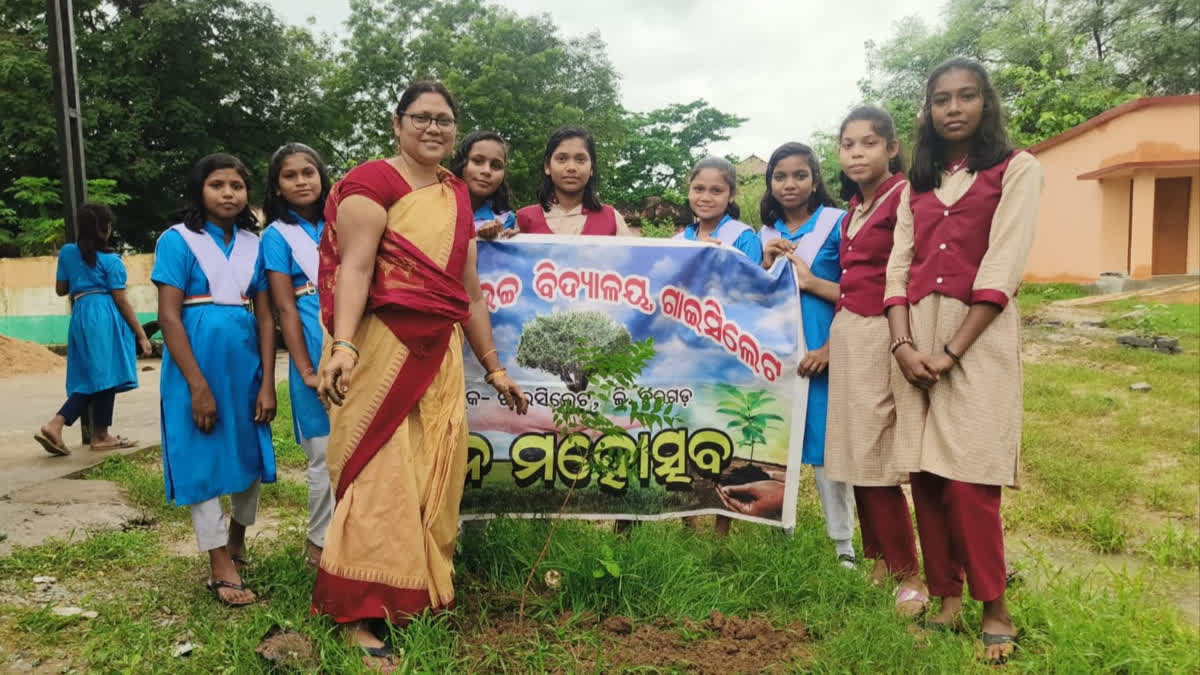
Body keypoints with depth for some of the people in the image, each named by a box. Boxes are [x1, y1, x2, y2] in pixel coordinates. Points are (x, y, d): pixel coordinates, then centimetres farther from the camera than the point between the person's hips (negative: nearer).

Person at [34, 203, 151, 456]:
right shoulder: (111, 259, -3)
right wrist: (141, 334, -4)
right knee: (105, 374, -1)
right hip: (105, 317, -6)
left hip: (79, 316, 6)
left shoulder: (67, 252, 11)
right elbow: (121, 300, -6)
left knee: (89, 378, 11)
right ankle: (100, 436, 6)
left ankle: (54, 425, -4)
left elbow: (61, 289, 18)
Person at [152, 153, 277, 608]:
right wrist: (199, 386, -17)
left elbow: (265, 316, 4)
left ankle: (237, 540, 36)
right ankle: (222, 568, 10)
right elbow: (169, 317, -11)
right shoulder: (178, 240, -6)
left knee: (250, 456, 12)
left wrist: (267, 384, -2)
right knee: (202, 462, 2)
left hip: (245, 364, 4)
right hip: (196, 366, -4)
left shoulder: (253, 244, 6)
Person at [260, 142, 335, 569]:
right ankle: (318, 546, 18)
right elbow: (285, 309, -5)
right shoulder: (278, 235, 1)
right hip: (318, 354, -4)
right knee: (328, 457, 0)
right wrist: (305, 370, -10)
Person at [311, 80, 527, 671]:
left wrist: (494, 367, 17)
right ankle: (357, 614, 5)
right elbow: (354, 268, -17)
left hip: (440, 354, 7)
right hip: (381, 348, -7)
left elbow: (471, 293, 18)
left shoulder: (457, 197, 17)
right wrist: (342, 345, -32)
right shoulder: (373, 181, -4)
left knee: (434, 476, 10)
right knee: (381, 475, -5)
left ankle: (422, 593, 25)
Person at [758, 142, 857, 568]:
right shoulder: (766, 235, 12)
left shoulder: (837, 224, -2)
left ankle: (843, 543, 10)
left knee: (825, 445, -1)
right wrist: (767, 264, -3)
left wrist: (809, 279, -17)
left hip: (820, 351, -4)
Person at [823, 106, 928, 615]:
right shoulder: (854, 207, 16)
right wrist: (832, 340, 16)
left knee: (876, 460, -5)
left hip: (882, 336, -8)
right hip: (848, 335, 8)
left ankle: (908, 573, 9)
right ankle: (878, 562, 23)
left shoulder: (904, 196, -9)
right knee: (857, 456, 10)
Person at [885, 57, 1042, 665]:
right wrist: (902, 343, -7)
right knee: (925, 474, 3)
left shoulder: (1016, 170, 3)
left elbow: (1001, 270, -8)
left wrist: (950, 352, -15)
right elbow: (898, 266, 8)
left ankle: (994, 608, 9)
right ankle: (946, 594, 16)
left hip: (979, 335, -4)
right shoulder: (917, 182, 17)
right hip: (917, 334, 4)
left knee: (967, 479, -8)